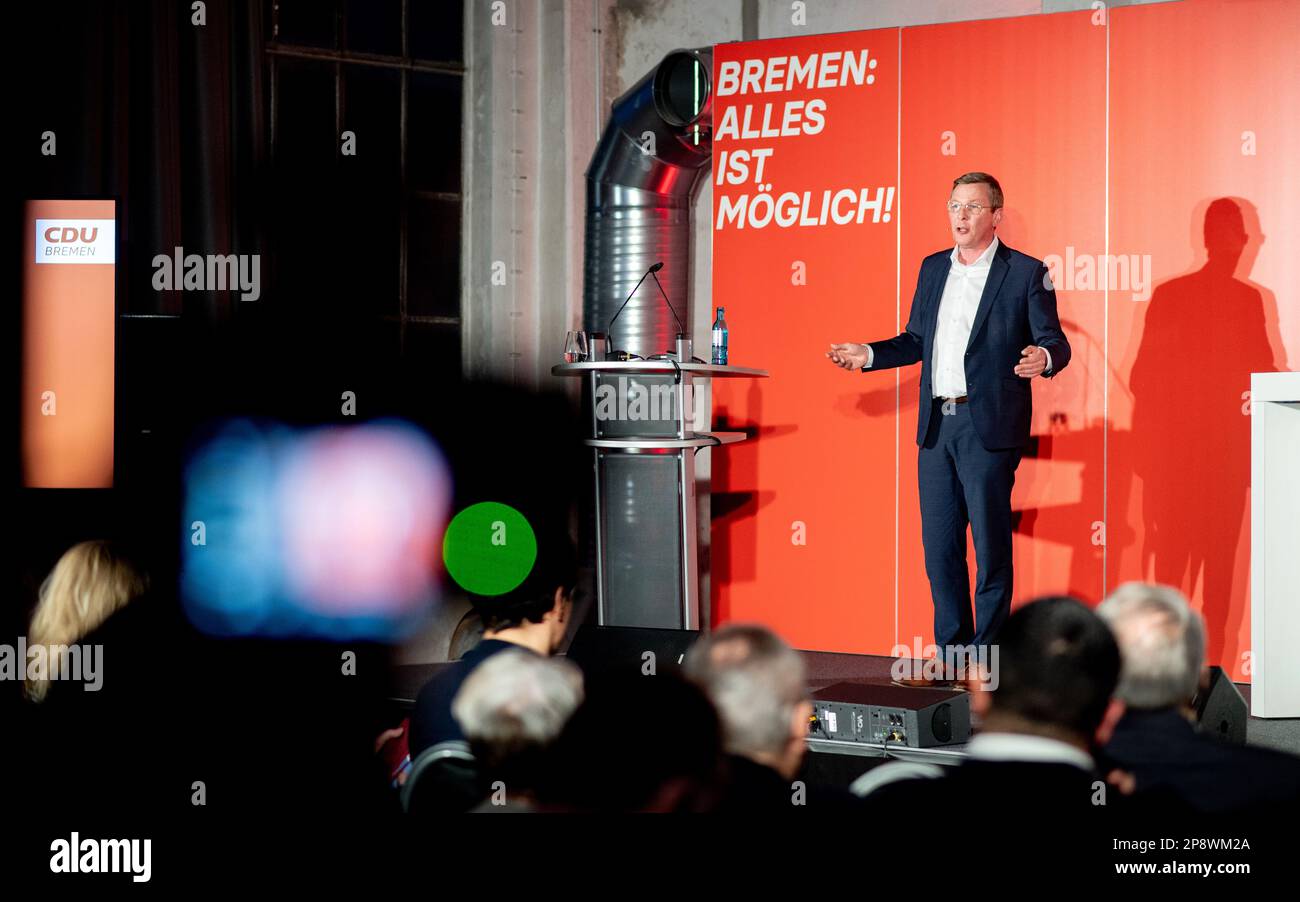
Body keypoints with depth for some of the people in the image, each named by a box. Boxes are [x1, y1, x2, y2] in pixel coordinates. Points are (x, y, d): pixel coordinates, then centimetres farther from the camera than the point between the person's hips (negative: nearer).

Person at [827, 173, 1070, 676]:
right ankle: (950, 653, 17)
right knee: (939, 547, 8)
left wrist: (1044, 358, -27)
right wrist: (869, 355, 9)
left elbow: (1055, 343, -5)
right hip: (936, 426, 6)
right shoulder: (933, 269, 15)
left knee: (990, 548, -2)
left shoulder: (1026, 274, -2)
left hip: (989, 428, -6)